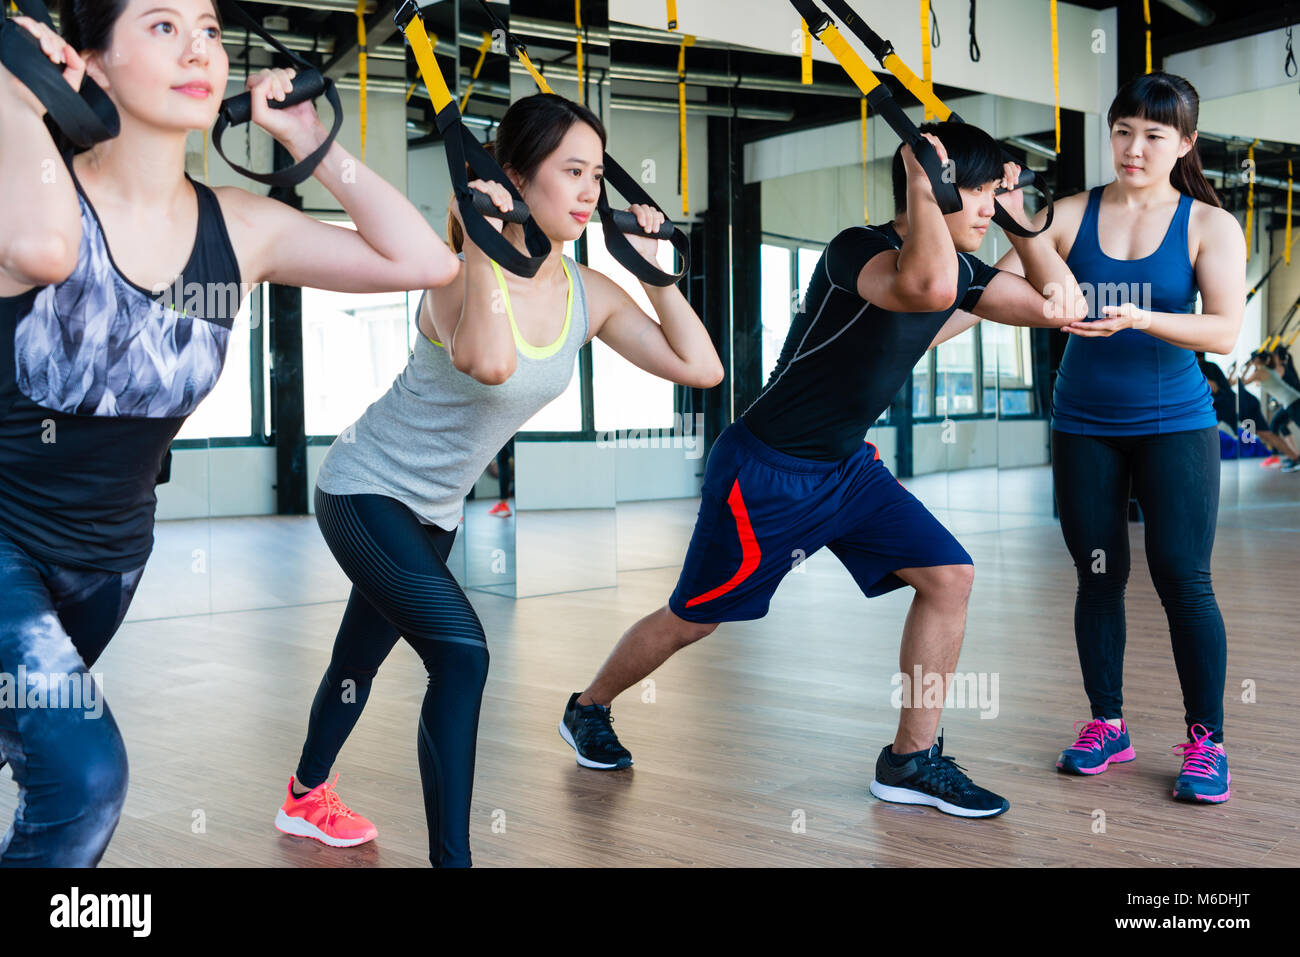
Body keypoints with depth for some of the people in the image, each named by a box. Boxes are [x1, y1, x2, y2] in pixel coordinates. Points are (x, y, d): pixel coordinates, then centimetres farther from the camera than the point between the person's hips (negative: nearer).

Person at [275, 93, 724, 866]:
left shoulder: (588, 294, -6)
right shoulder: (465, 274, -26)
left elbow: (701, 367, -11)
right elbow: (489, 363, -50)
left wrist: (651, 268, -10)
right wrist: (480, 245, -39)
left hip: (433, 510, 7)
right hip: (367, 490, -7)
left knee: (363, 655, 24)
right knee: (462, 653, -22)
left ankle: (306, 799, 48)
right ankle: (451, 858, -13)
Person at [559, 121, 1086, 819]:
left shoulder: (961, 270, 2)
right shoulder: (855, 250, -25)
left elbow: (1064, 310, 4)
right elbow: (927, 287, -47)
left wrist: (1019, 220, -2)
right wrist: (921, 180, -35)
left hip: (849, 467, 8)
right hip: (764, 471, -7)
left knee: (949, 576, -6)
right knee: (694, 618, 7)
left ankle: (911, 761, 6)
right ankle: (587, 710, 35)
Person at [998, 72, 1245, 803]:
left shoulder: (1211, 226, -2)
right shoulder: (1071, 216, 2)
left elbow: (1224, 332, -13)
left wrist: (1137, 319, -28)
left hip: (1174, 424, -2)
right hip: (1085, 426, 2)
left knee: (1183, 578, -5)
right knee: (1098, 575, 7)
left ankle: (1207, 739, 7)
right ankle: (1108, 725, 20)